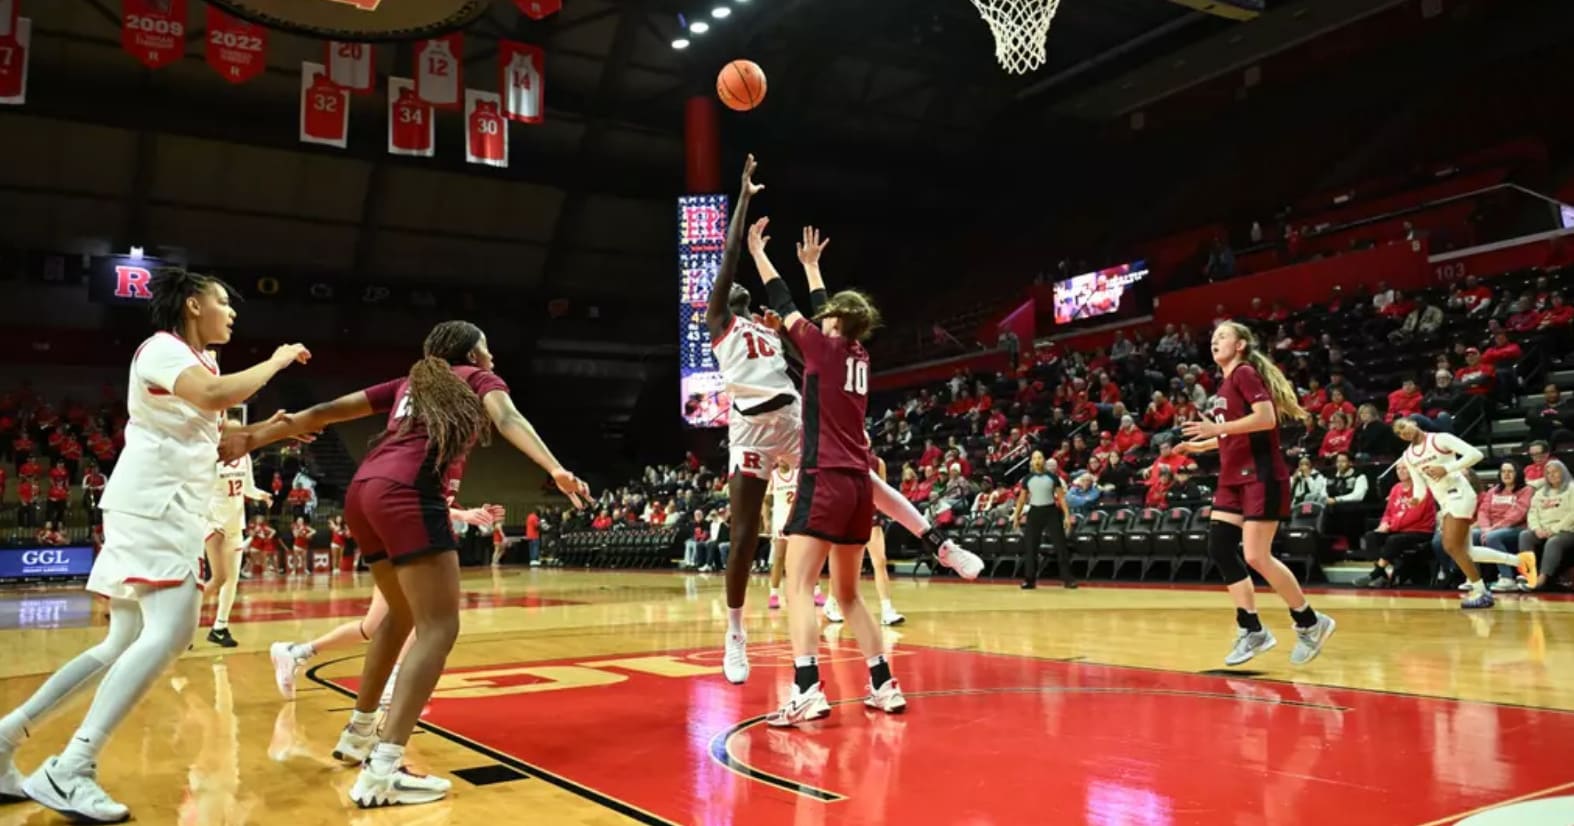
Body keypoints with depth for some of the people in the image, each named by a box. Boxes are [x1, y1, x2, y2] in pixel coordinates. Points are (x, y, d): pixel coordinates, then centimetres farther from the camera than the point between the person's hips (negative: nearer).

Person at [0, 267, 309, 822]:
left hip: (171, 510, 10)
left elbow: (210, 444, 26)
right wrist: (276, 361, -14)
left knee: (125, 643, 12)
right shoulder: (162, 347, -7)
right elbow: (215, 396, -27)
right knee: (172, 629, -22)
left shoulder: (197, 361, 21)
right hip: (150, 505, -10)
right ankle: (69, 771, -24)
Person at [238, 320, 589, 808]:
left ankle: (359, 734, 35)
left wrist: (251, 440, 33)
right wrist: (556, 470, -24)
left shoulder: (413, 381, 29)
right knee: (438, 627, -10)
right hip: (408, 494, -8)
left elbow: (326, 412, 27)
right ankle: (382, 772, -21)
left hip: (365, 491, 8)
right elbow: (507, 419, -9)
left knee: (403, 613, 25)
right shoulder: (479, 378, 14)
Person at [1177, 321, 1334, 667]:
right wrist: (1201, 445, 24)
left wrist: (1217, 428, -22)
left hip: (1259, 476, -9)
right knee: (1219, 549, 2)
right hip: (1233, 478, 9)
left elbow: (1266, 418, -22)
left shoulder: (1245, 373, -9)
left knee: (1257, 557, -11)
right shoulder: (1226, 383, 17)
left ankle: (1310, 623, 7)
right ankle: (1252, 630, 8)